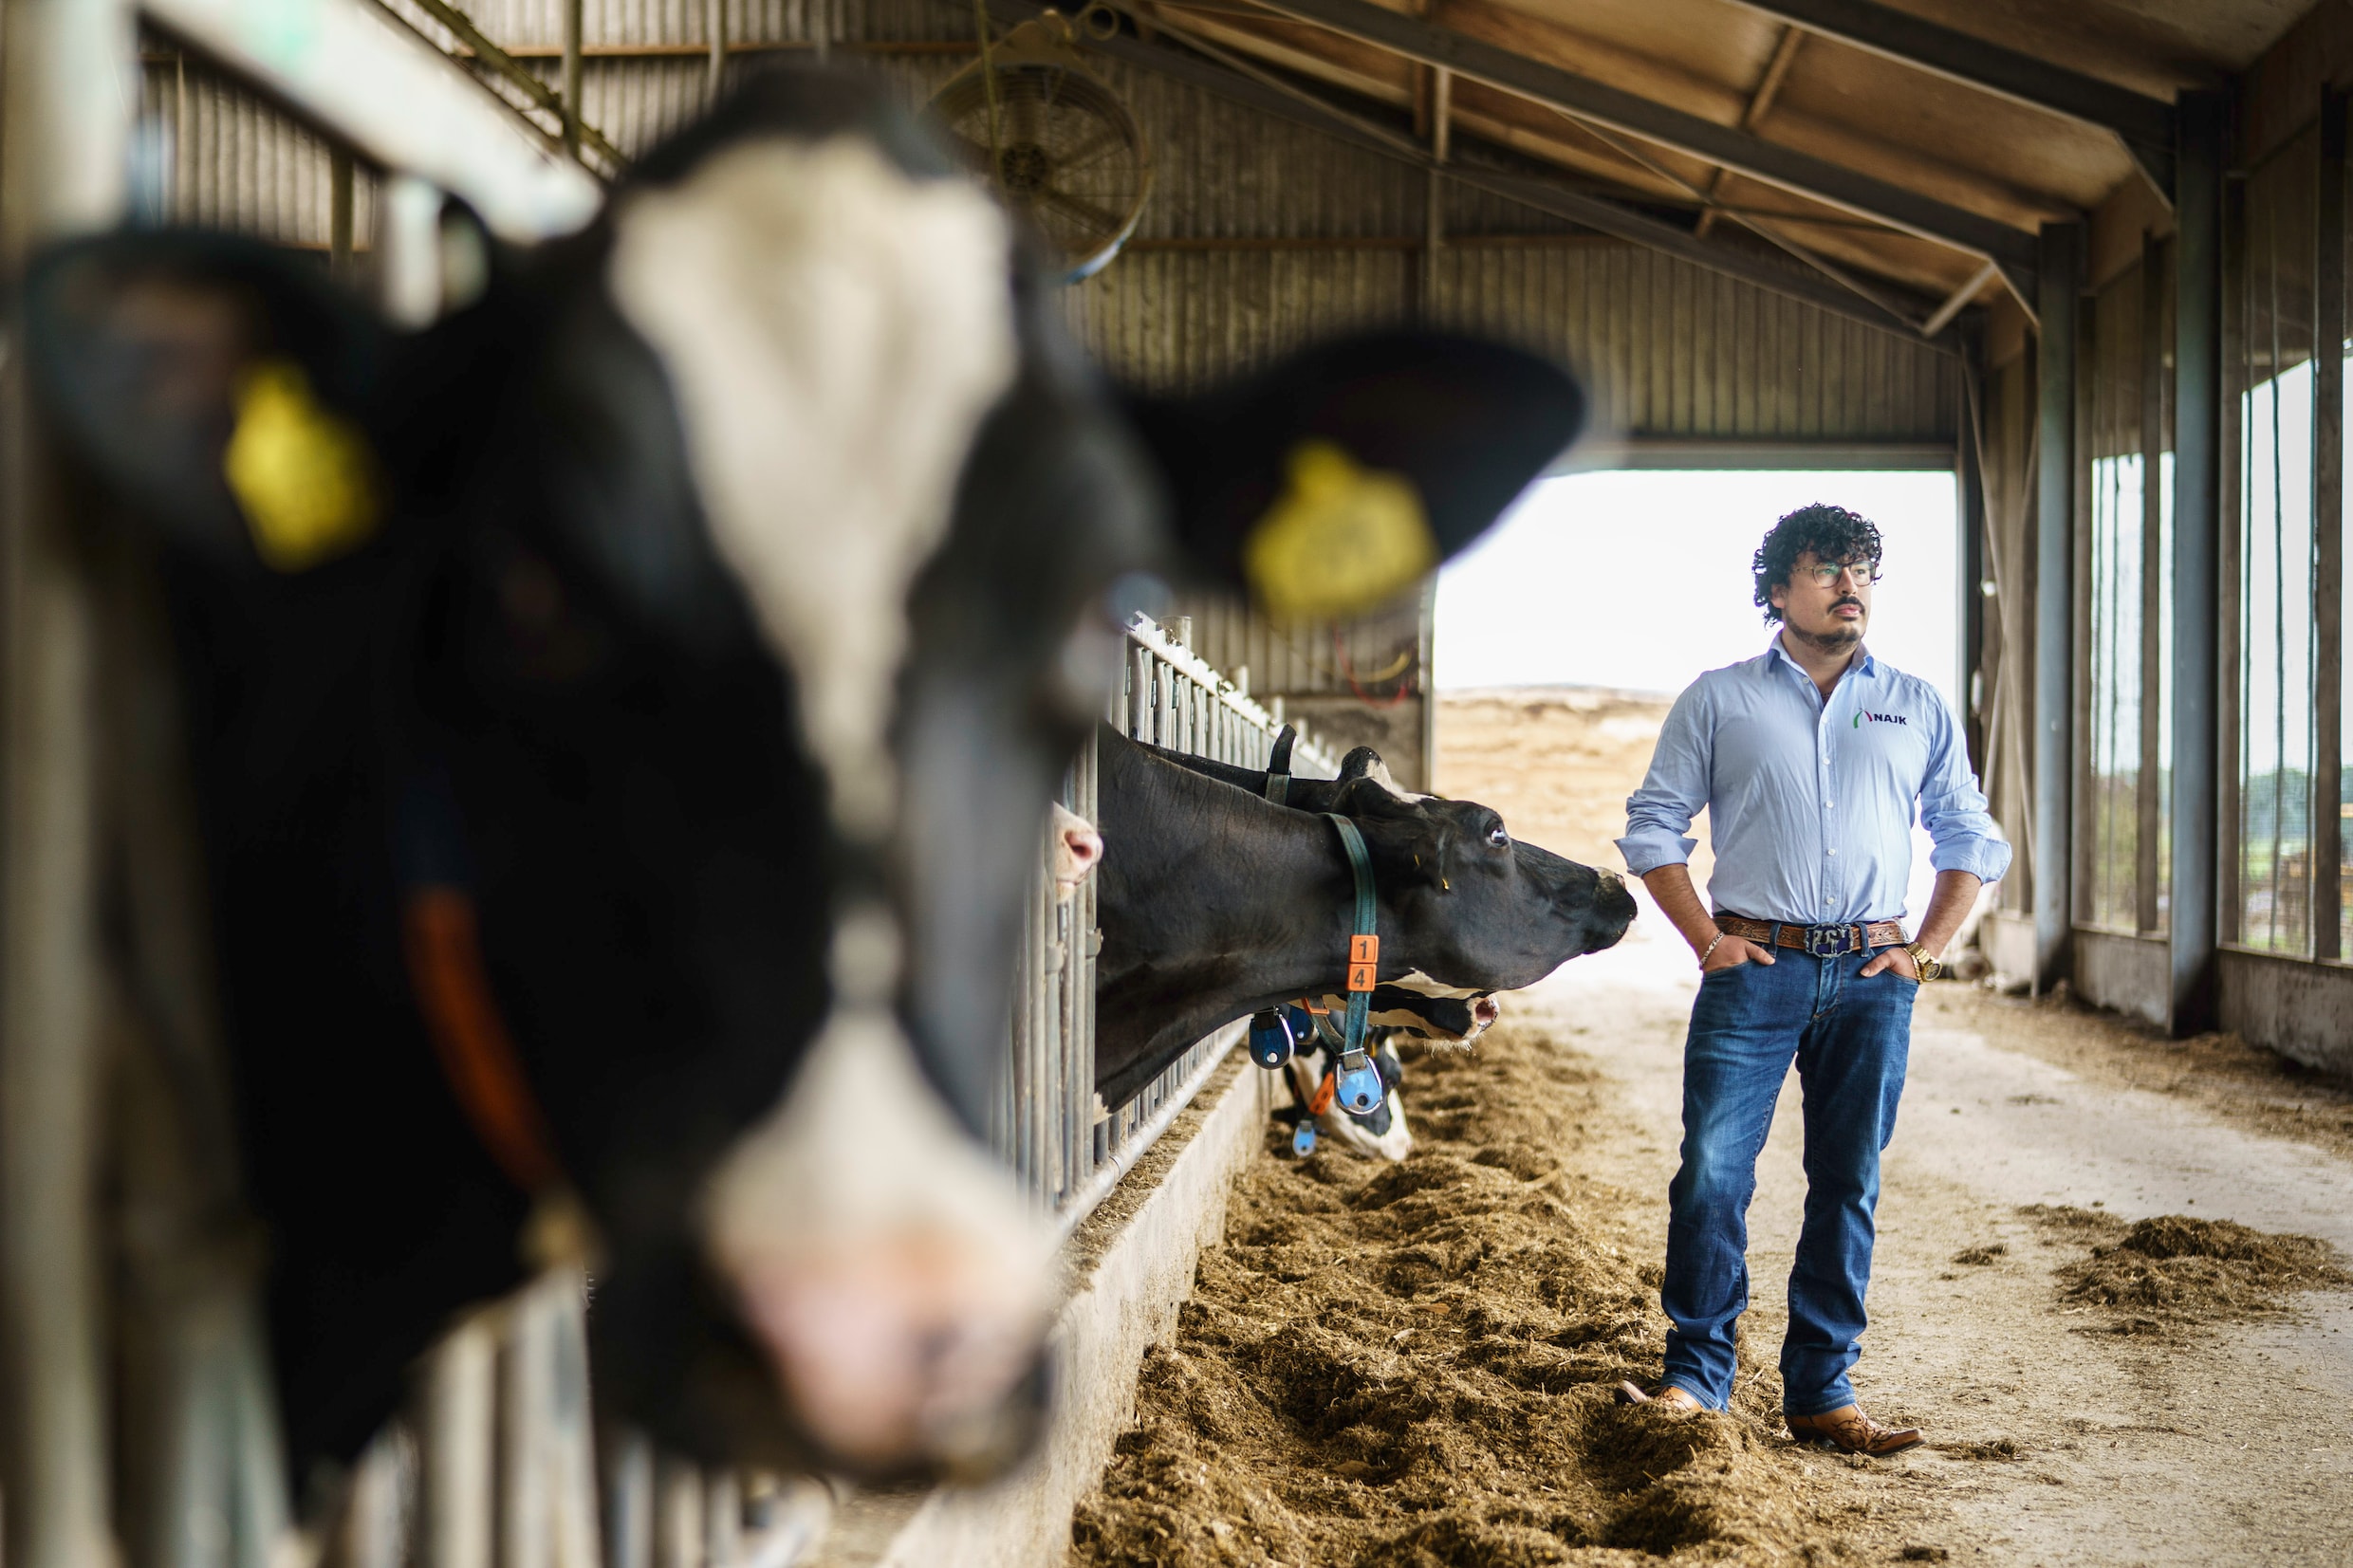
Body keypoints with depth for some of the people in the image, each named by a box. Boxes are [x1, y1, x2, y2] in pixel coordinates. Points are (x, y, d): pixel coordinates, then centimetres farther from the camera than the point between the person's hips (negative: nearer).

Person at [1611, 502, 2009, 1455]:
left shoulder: (1916, 708, 14)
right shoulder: (1719, 700, 8)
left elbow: (1972, 839, 18)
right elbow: (1652, 823, 8)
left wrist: (1926, 949, 6)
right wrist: (1707, 939, -2)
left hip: (1871, 980, 2)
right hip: (1755, 969, -2)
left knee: (1848, 1187, 4)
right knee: (1713, 1172, -9)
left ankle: (1821, 1391, 12)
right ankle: (1696, 1375, 2)